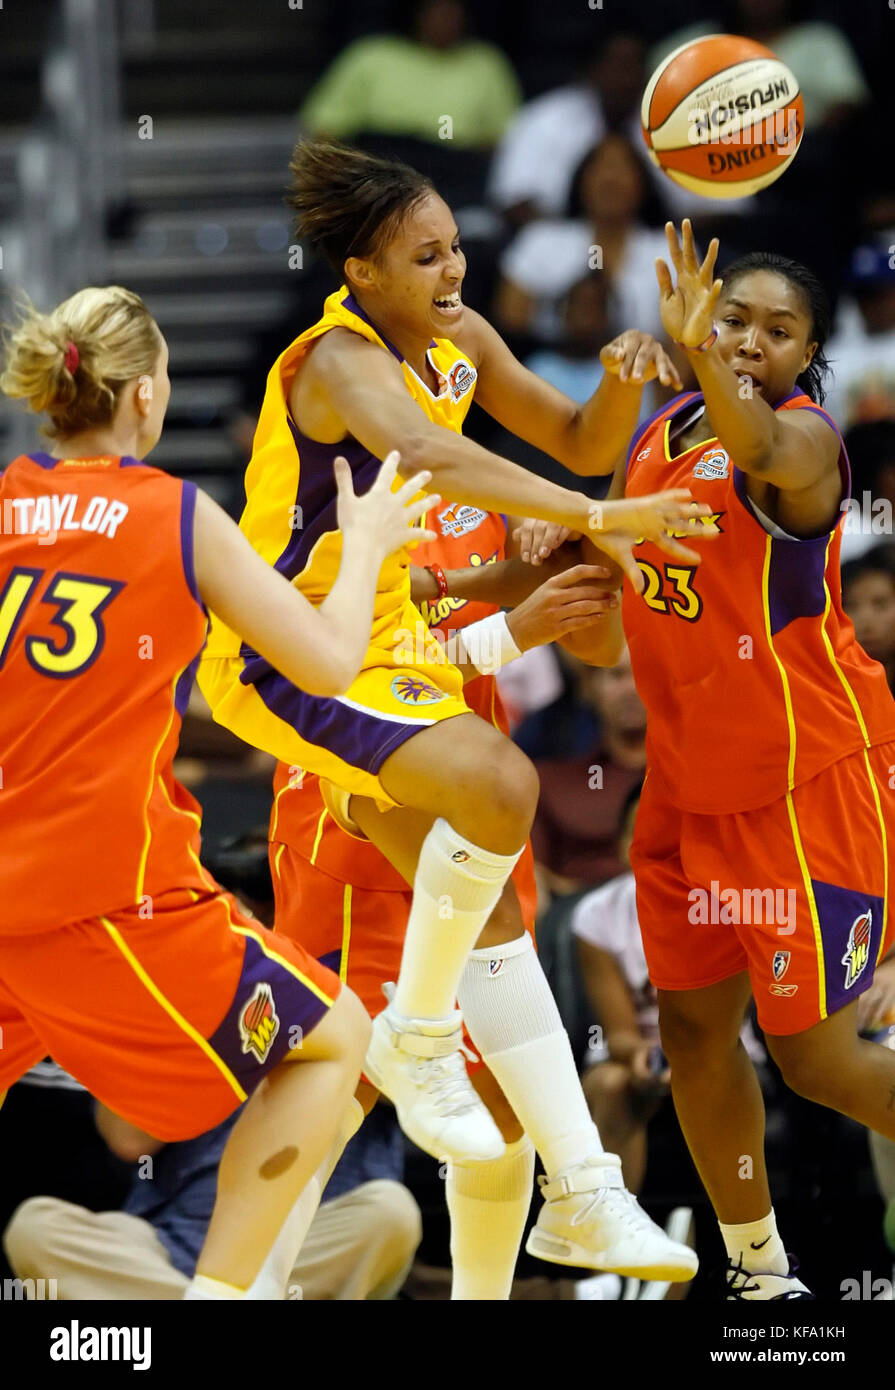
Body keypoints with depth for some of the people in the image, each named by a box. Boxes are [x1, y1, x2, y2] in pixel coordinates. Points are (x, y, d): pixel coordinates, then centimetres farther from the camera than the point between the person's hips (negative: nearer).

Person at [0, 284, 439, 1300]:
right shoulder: (179, 518, -4)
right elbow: (328, 662, 0)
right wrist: (366, 545, 17)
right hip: (110, 895, -4)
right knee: (333, 1039, 14)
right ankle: (217, 1290, 3)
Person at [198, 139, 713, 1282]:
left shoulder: (459, 340, 2)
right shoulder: (341, 364, -24)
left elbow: (576, 443, 11)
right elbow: (439, 460, -44)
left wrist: (621, 386, -13)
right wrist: (598, 519, -54)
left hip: (377, 646, 9)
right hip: (279, 656, -9)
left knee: (491, 907, 6)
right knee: (499, 783, -29)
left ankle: (582, 1196, 9)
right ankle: (416, 1034, -9)